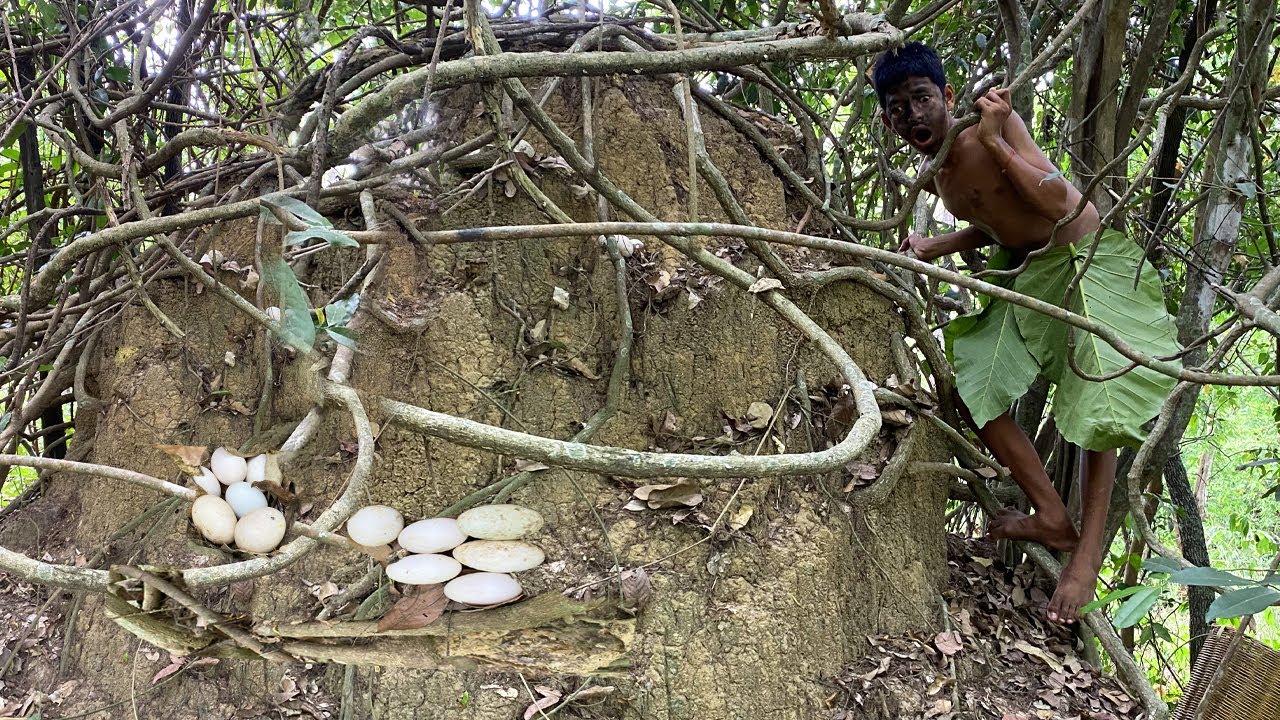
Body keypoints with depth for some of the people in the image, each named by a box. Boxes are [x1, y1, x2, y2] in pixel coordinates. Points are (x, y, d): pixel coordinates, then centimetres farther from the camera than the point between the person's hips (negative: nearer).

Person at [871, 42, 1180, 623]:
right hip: (1026, 275, 8)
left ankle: (1089, 551, -3)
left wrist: (996, 140, -33)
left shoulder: (994, 126, -20)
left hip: (1086, 260, -8)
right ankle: (1053, 520, 10)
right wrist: (937, 247, 4)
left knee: (1098, 405, -13)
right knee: (973, 386, 2)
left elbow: (1056, 201, -28)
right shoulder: (936, 177, 2)